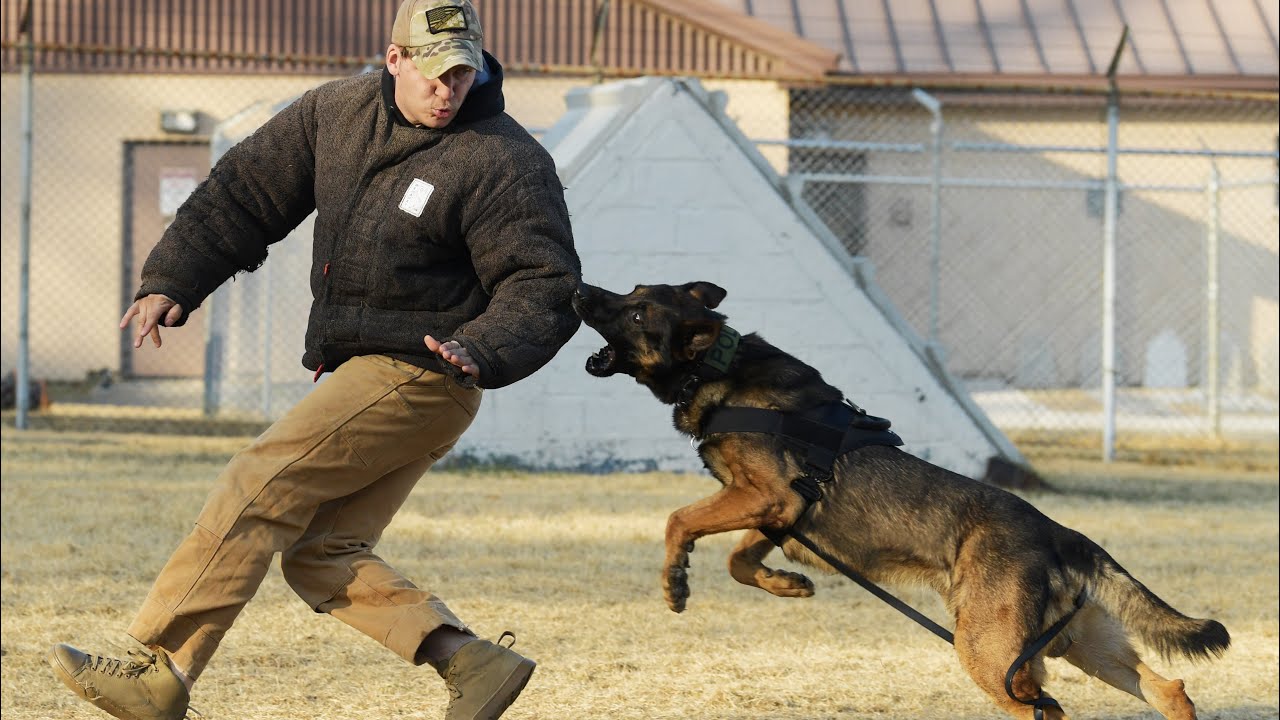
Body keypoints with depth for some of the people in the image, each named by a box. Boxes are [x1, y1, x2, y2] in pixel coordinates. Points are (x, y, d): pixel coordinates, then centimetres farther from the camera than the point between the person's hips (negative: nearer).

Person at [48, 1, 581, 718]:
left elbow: (546, 288, -13)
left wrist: (481, 350, -32)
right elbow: (248, 189, 11)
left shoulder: (506, 162, -13)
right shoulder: (340, 111, 6)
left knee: (257, 491, -13)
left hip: (420, 374, -8)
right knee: (320, 553, 0)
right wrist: (172, 282, 1)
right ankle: (473, 660, -7)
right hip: (366, 375, 8)